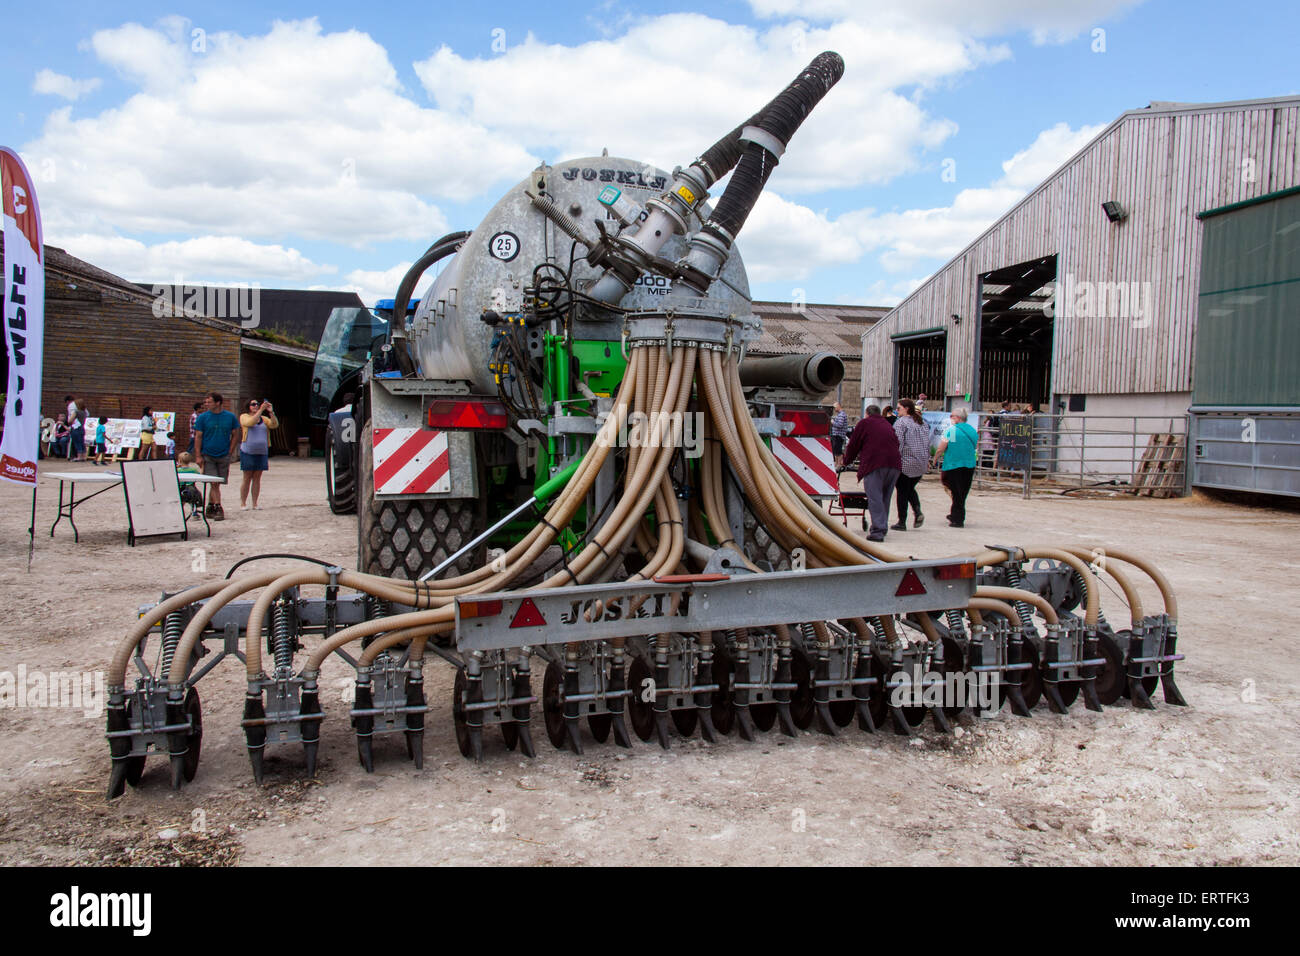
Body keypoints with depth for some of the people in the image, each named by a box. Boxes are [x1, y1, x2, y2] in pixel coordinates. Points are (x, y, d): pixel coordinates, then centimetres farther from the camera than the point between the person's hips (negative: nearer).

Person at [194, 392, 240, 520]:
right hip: (207, 456, -2)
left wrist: (230, 452, 1)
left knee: (217, 483, 7)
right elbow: (198, 437, 1)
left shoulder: (230, 417, 2)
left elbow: (235, 436, 10)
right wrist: (198, 456, -6)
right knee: (214, 483, -8)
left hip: (224, 456, 2)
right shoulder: (203, 417, -1)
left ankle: (210, 507, 22)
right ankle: (218, 509, -9)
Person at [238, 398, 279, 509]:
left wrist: (271, 412, -15)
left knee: (257, 478, 4)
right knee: (247, 478, -2)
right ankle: (243, 503, 4)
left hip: (262, 452, 3)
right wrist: (261, 410, -22)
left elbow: (274, 425, -2)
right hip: (248, 452, -3)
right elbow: (251, 422, -17)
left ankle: (255, 504, 7)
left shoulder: (264, 419, 14)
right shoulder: (244, 417, 4)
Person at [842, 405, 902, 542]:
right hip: (894, 464, 5)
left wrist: (846, 461, 29)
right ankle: (883, 527, 22)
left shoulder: (864, 423, 13)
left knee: (874, 498, -8)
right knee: (885, 498, 15)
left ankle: (878, 530, -17)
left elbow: (853, 445, 14)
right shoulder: (887, 425, 27)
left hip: (874, 464, -5)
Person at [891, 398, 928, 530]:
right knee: (910, 488, 20)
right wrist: (927, 459, 22)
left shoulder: (901, 422, -9)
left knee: (902, 491, 2)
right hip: (921, 464, 7)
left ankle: (902, 522, 4)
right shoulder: (923, 422, 12)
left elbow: (898, 443, -16)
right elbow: (928, 443, 16)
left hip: (906, 463, -6)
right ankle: (918, 511, -3)